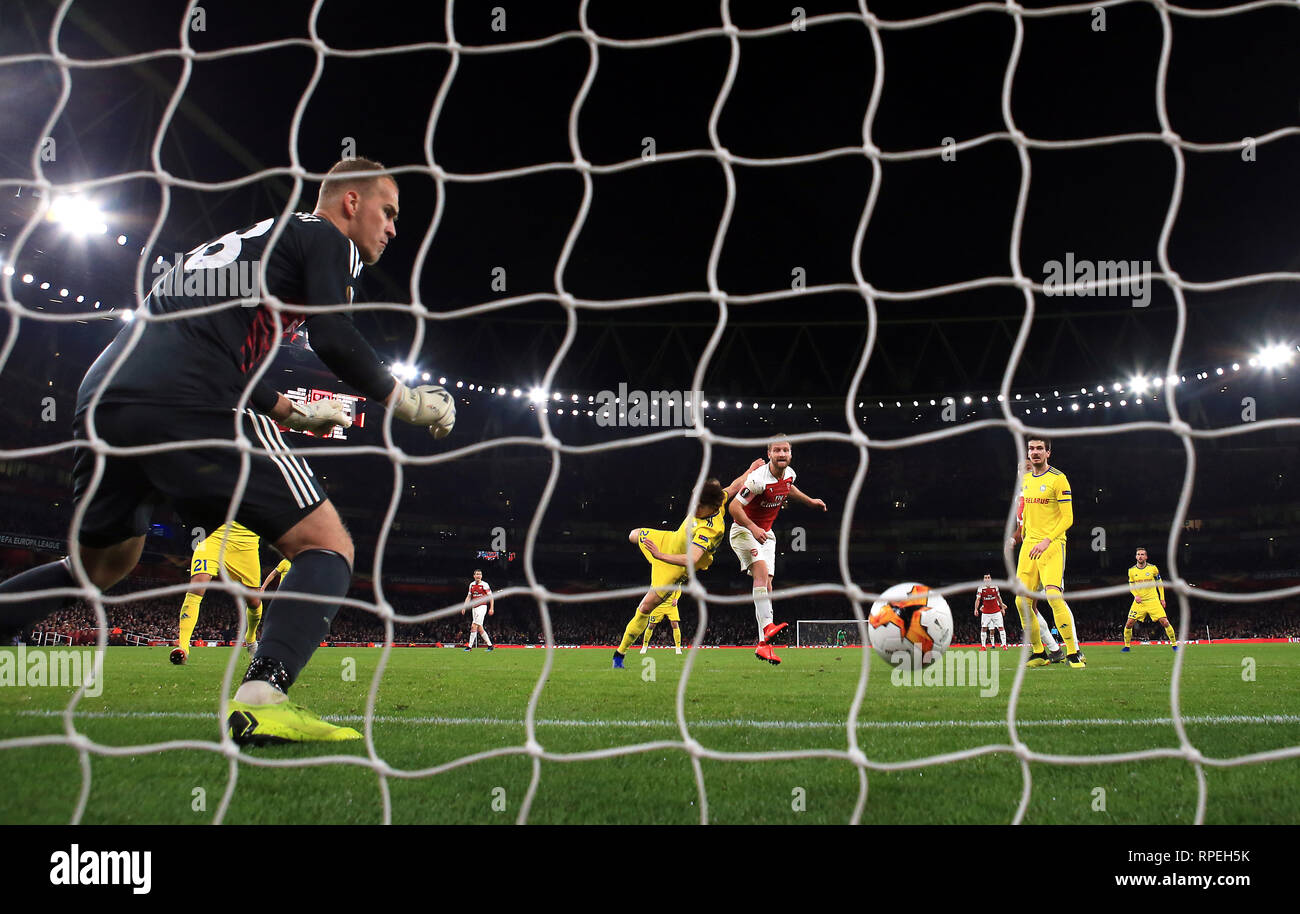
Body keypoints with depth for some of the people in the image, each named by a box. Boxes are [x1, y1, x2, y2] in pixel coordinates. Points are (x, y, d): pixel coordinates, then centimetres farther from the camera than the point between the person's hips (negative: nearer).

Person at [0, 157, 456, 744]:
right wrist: (405, 401, 9)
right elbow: (333, 339, -4)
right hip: (190, 404, -8)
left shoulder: (250, 239, 35)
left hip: (103, 395, 9)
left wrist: (292, 412, 42)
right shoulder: (328, 239, 11)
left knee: (101, 565, 30)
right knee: (326, 546, -2)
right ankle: (260, 700, -23)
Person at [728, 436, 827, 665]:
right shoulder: (758, 479, -26)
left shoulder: (789, 473, -2)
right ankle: (767, 627, -38)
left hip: (765, 533, 7)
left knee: (767, 585, 0)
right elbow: (734, 507, -25)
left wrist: (809, 501, 21)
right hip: (743, 530, -7)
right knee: (761, 570, -30)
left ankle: (764, 645, 0)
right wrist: (753, 528, -36)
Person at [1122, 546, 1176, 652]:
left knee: (1164, 622, -12)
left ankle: (1174, 644, 4)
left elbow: (1160, 583, 9)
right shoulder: (1131, 571, 2)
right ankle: (1126, 646, 10)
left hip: (1153, 600, -1)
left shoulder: (1152, 568, -2)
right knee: (1129, 624, -7)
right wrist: (1135, 595, -6)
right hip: (1139, 602, 1)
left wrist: (1162, 598, 6)